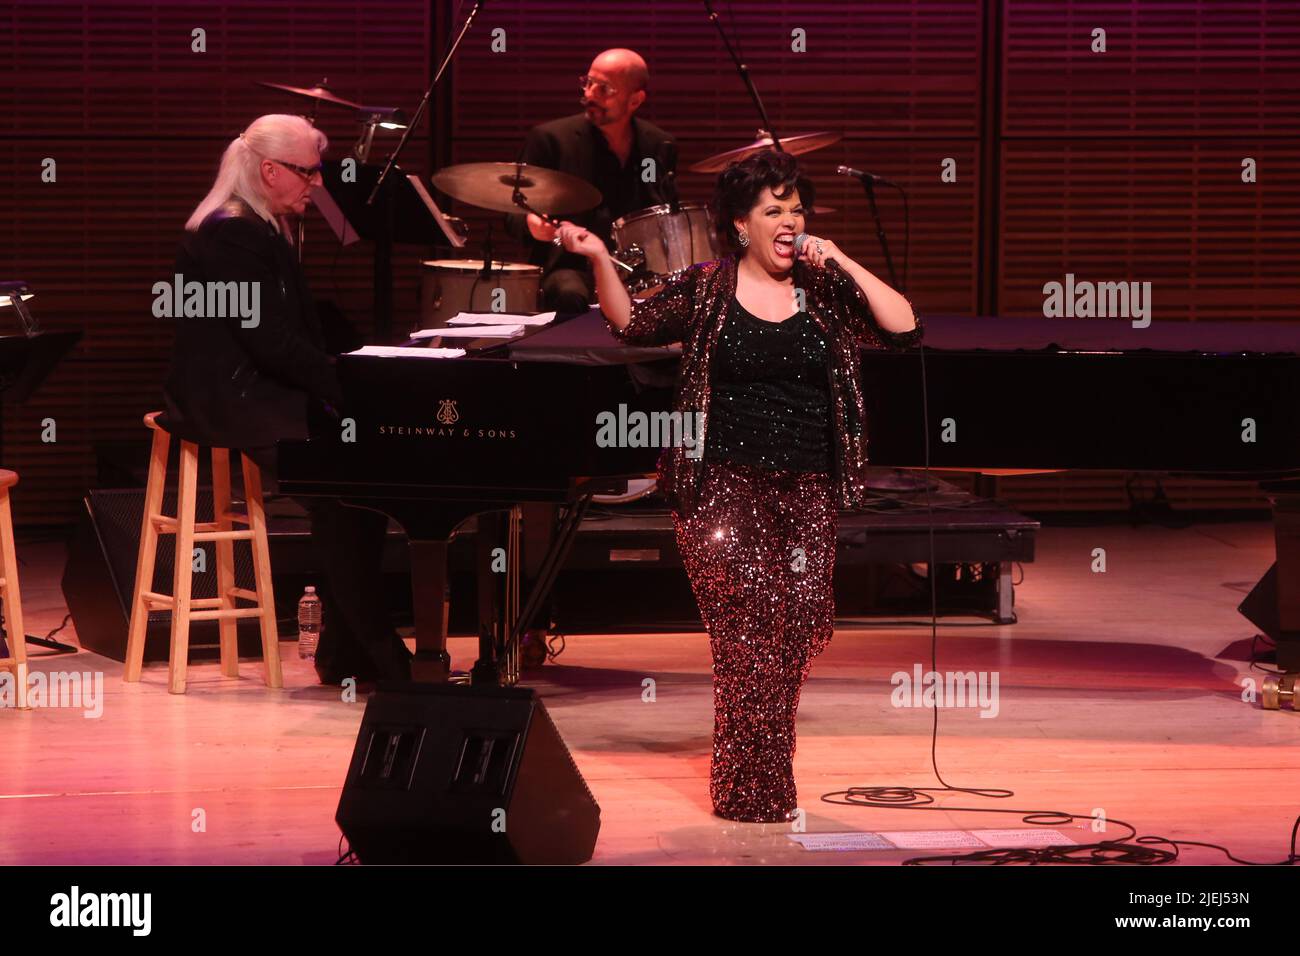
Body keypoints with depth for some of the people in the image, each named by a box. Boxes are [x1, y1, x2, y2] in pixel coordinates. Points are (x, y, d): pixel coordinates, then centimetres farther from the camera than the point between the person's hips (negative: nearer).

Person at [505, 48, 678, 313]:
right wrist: (531, 224, -22)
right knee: (571, 295, -37)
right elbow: (515, 214, 2)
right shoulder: (550, 139, 0)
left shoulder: (660, 146, 11)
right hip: (571, 268, -3)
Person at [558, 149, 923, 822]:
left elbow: (903, 330, -2)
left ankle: (765, 783, 17)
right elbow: (632, 326, 6)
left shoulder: (825, 289, 7)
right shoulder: (707, 288, 4)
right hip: (725, 483, -3)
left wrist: (845, 265, -8)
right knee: (749, 619, -14)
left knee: (799, 623, -2)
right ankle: (749, 791, -6)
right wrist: (599, 260, -7)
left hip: (807, 488, 3)